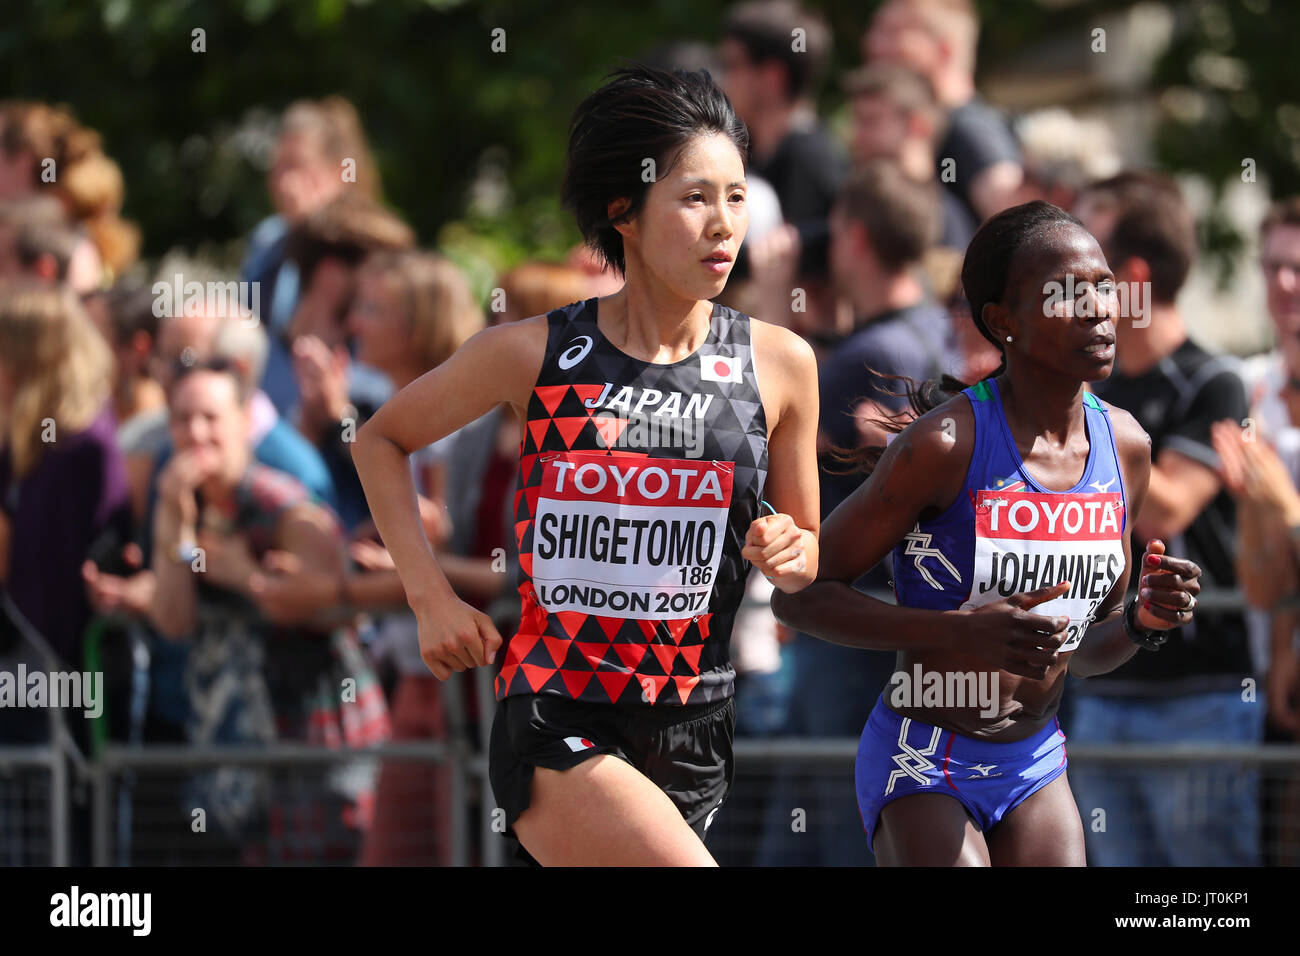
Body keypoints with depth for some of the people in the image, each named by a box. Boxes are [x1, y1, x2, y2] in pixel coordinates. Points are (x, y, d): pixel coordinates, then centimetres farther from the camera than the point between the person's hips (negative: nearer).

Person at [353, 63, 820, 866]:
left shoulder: (779, 364, 1)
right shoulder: (534, 355, -5)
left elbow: (808, 552, 14)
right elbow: (381, 441, 12)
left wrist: (789, 553, -11)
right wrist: (432, 596, 1)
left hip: (691, 734, 4)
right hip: (556, 728, -4)